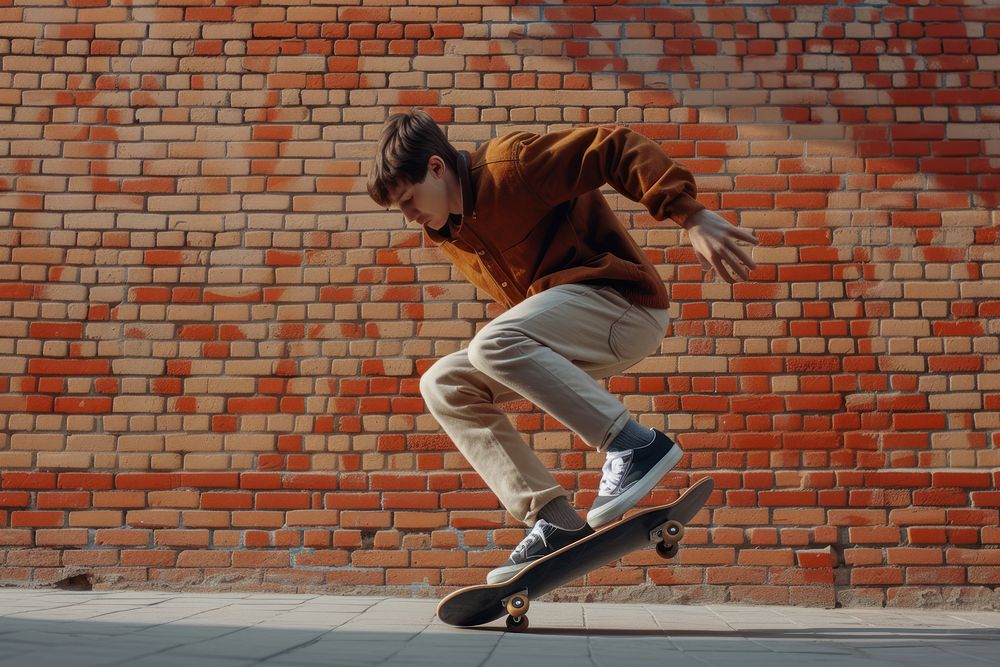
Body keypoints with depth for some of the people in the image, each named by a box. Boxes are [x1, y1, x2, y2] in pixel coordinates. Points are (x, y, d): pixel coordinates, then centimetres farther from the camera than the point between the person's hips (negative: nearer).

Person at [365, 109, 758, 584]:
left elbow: (620, 148, -19)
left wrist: (692, 215, -27)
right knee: (443, 385, -2)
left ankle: (635, 444, -23)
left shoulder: (510, 166, -14)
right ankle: (553, 521, -10)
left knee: (491, 344, -31)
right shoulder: (445, 234, 12)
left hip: (623, 303, -9)